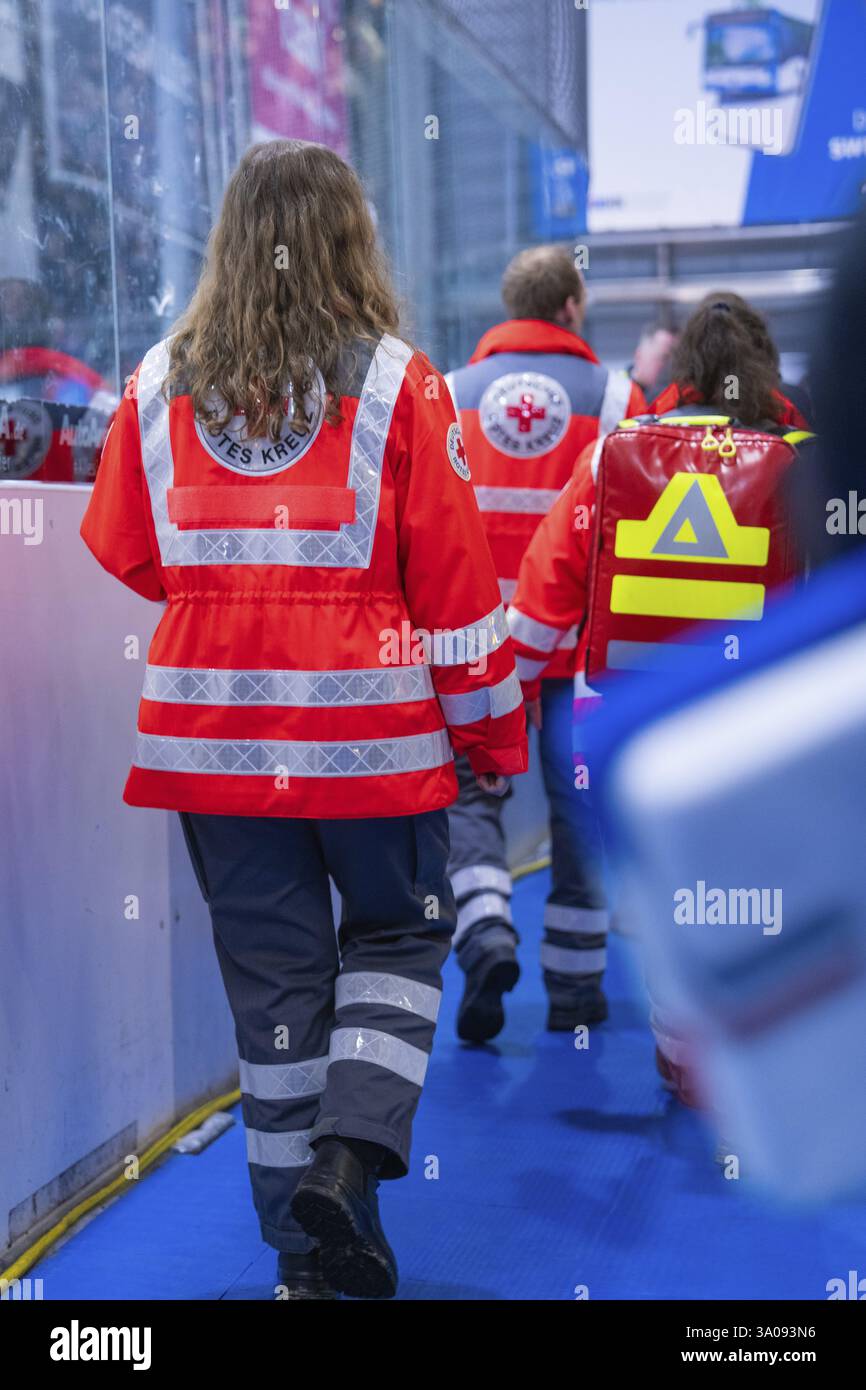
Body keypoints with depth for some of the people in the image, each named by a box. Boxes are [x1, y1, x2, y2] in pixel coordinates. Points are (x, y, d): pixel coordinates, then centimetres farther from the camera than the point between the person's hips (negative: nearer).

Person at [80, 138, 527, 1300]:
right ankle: (350, 1147, -1)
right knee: (399, 932, 19)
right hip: (370, 729, -3)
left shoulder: (163, 383, 2)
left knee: (274, 969, 12)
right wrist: (492, 729, 4)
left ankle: (312, 1248, 21)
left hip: (211, 729, 3)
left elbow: (127, 555, 13)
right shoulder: (396, 382, -8)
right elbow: (453, 573, -6)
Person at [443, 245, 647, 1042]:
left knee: (472, 790, 10)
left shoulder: (449, 394, 4)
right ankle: (574, 986, 17)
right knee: (579, 801, 9)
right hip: (584, 643, 0)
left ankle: (486, 936, -14)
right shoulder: (615, 397, 1)